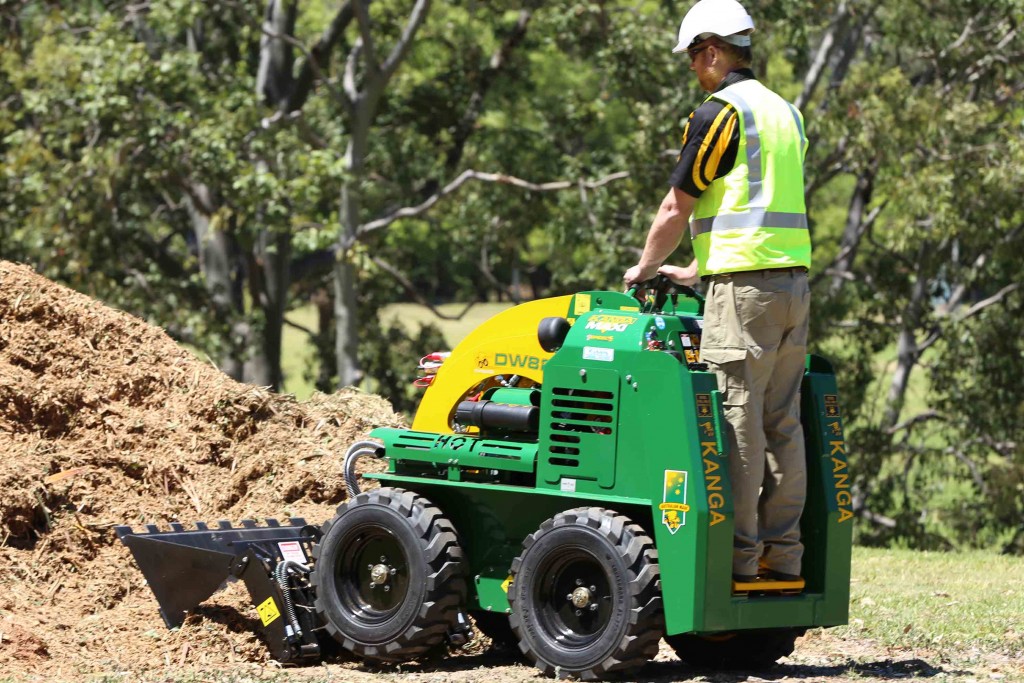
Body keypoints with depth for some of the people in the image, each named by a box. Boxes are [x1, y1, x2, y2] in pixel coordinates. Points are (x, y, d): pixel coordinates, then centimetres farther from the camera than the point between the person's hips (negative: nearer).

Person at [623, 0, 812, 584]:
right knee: (782, 426, 8)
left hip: (745, 290, -8)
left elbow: (677, 209, -4)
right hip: (793, 279, 8)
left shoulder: (719, 114, -8)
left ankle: (737, 555, -6)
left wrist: (645, 268, 13)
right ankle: (782, 554, 10)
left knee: (737, 424, -6)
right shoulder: (785, 113, 18)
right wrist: (696, 270, 31)